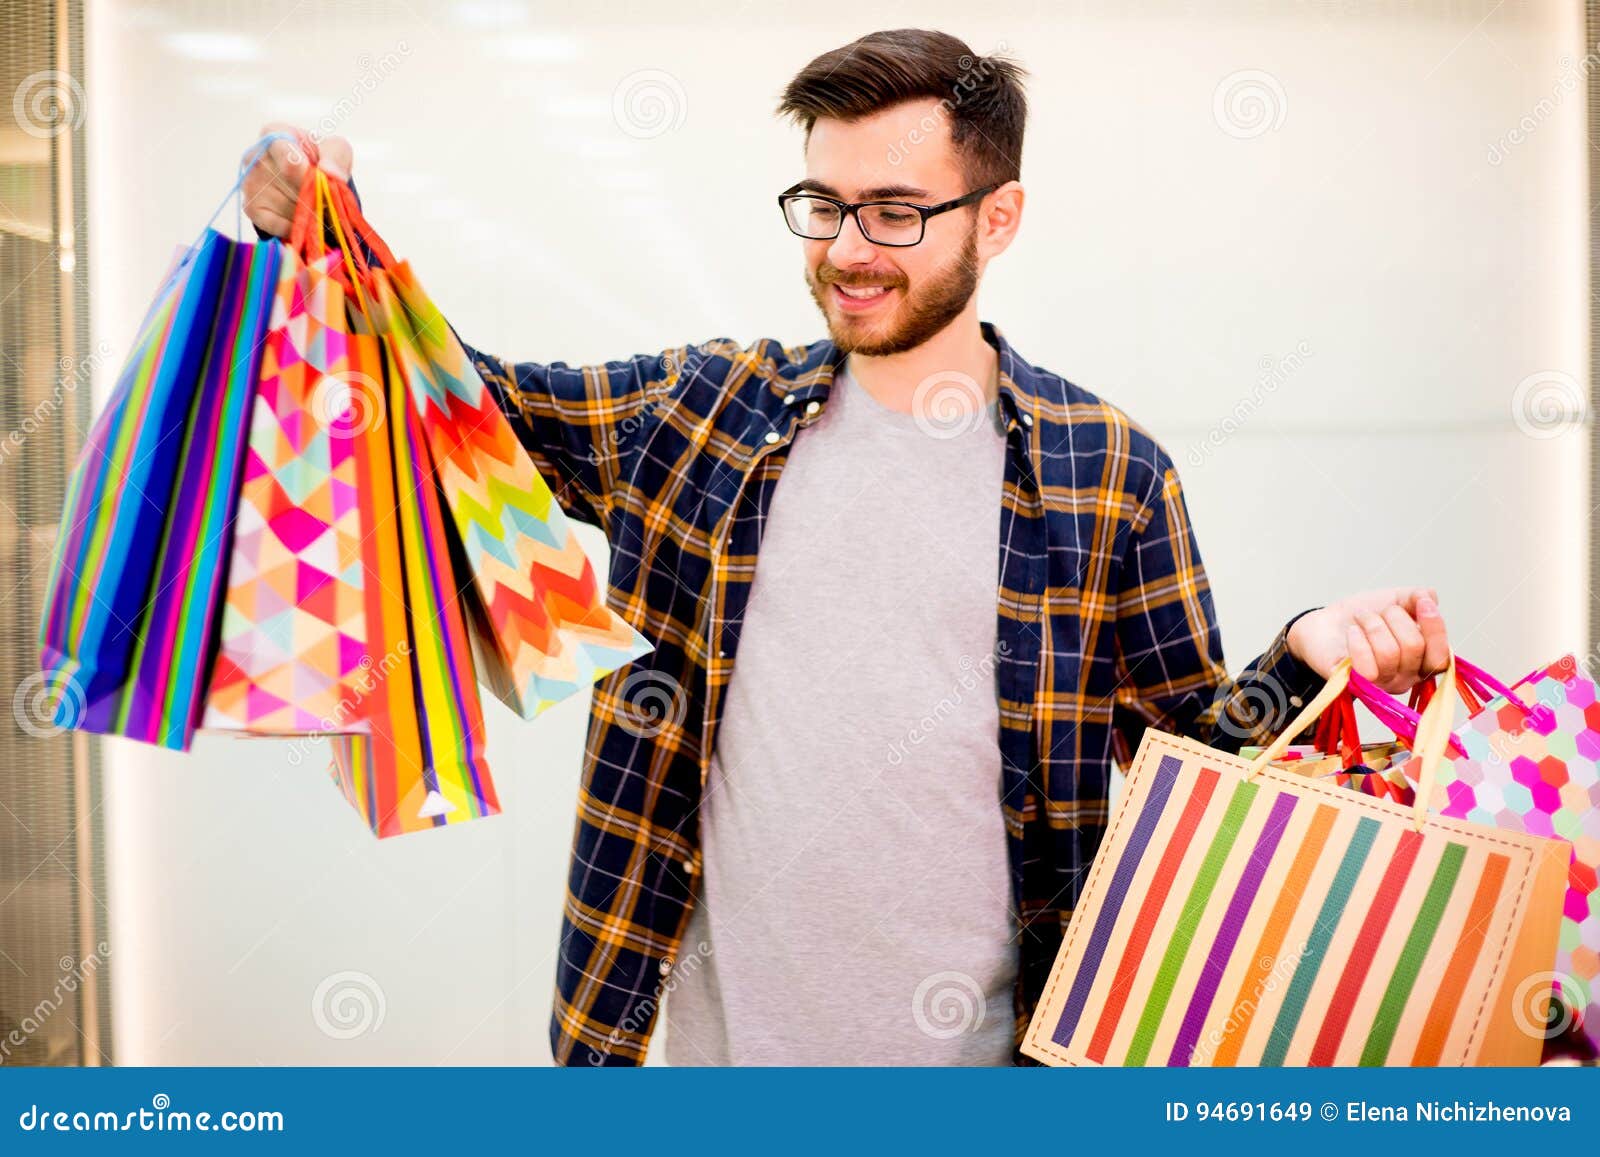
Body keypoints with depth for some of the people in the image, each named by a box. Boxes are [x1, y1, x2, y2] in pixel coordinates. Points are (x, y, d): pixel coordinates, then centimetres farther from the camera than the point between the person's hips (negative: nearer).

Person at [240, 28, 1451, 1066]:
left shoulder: (1108, 470, -4)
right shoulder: (703, 410, 1)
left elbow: (1191, 742, 1)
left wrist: (1306, 656, -18)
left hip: (974, 1047, -1)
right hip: (724, 1024, 2)